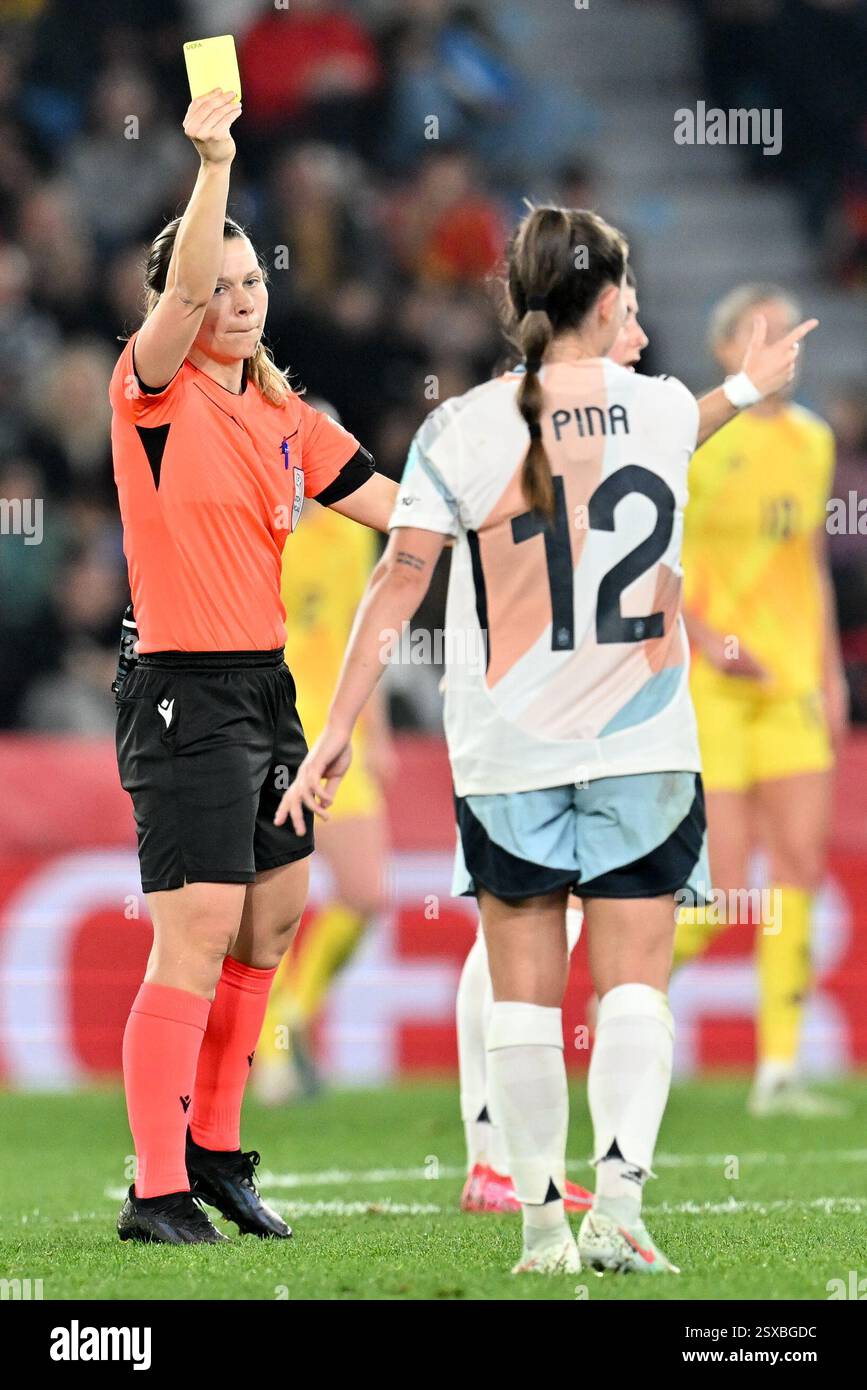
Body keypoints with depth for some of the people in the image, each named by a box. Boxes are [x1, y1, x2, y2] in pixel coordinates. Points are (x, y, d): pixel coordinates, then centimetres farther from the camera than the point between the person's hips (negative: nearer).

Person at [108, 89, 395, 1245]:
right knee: (195, 944, -11)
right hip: (187, 693, -8)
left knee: (270, 928, 13)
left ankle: (214, 1151, 26)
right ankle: (157, 1191, -7)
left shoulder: (285, 418, 12)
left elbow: (393, 505, 15)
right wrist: (214, 163, -38)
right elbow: (184, 292, -26)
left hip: (266, 689, 8)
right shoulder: (155, 393, -8)